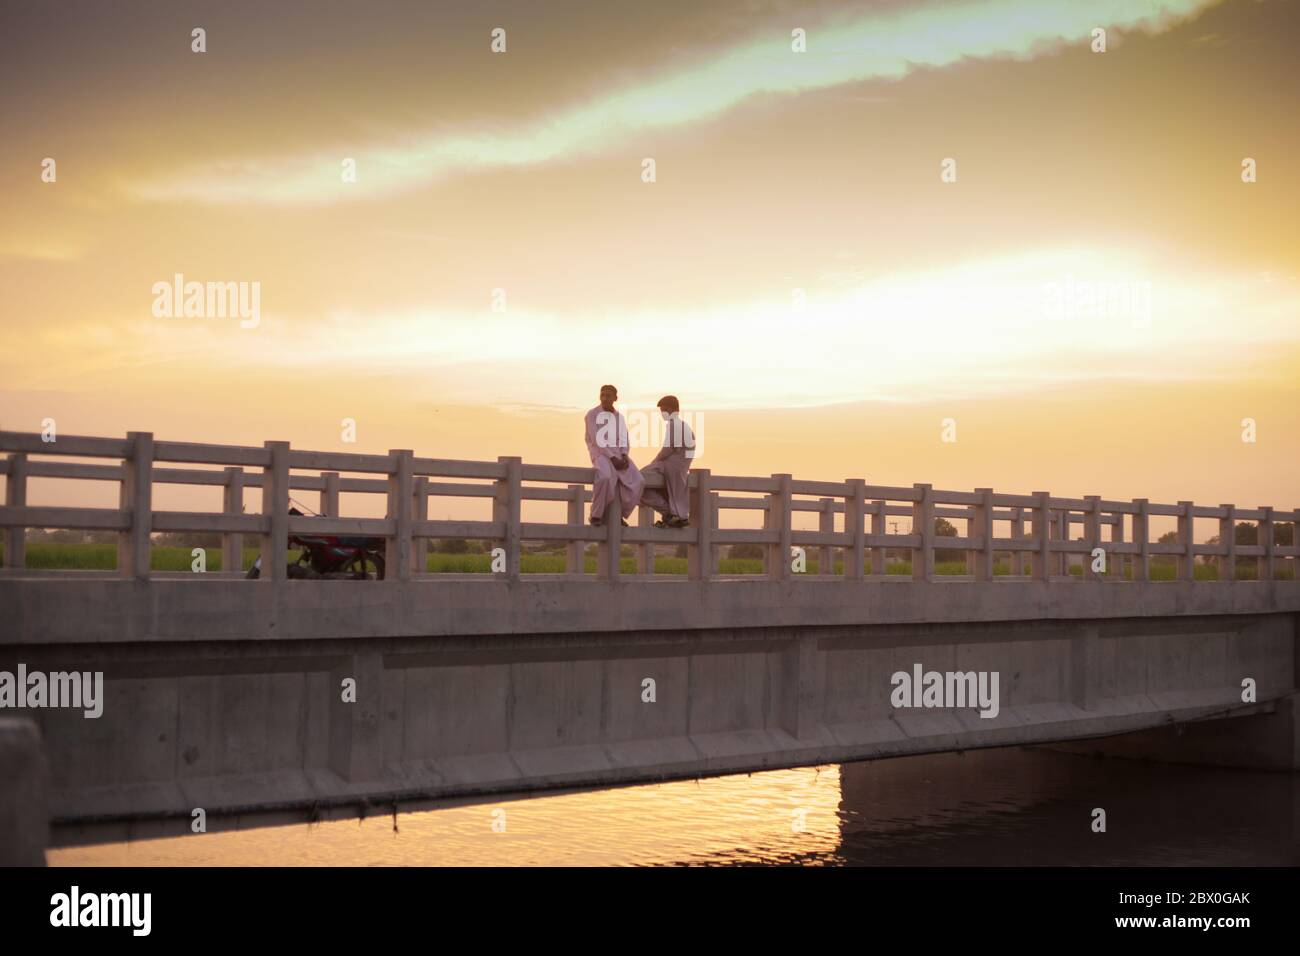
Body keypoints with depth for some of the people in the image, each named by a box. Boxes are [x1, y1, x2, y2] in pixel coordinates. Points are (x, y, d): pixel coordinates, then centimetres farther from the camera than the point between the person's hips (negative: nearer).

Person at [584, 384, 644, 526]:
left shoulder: (619, 417, 16)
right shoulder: (591, 415, -2)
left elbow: (623, 441, 10)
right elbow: (596, 441, -11)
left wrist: (625, 457, -11)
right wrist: (613, 459, -19)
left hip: (618, 455, 5)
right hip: (600, 455, -5)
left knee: (637, 481, -19)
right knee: (605, 478, -38)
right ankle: (596, 514, -21)